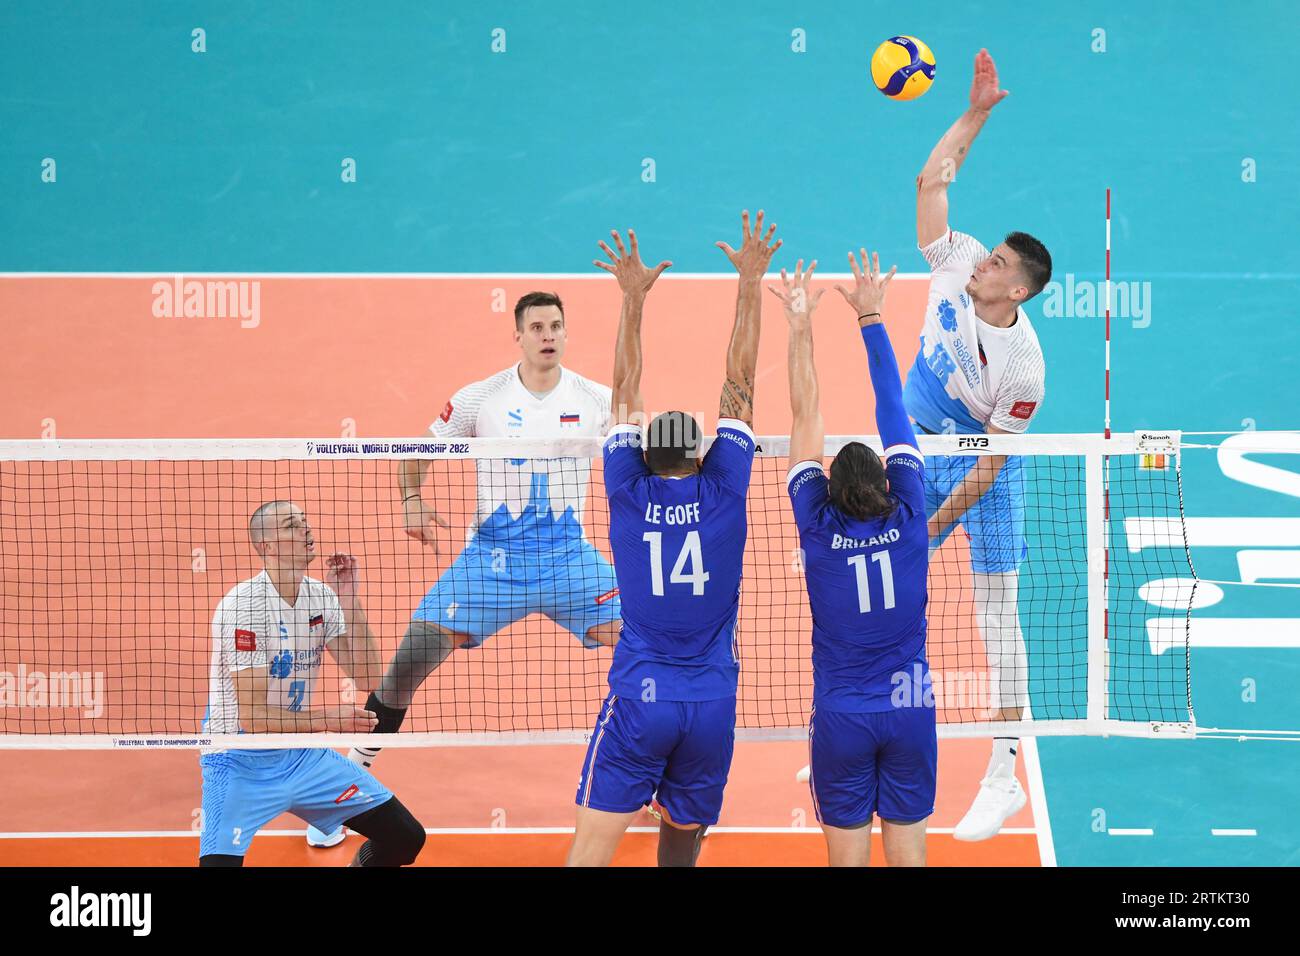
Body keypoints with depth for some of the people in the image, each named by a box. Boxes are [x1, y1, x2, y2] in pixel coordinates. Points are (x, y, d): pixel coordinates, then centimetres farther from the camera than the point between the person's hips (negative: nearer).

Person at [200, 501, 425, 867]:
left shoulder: (321, 596, 0)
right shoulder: (244, 605, -20)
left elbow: (367, 679, -6)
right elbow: (254, 717, -22)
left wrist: (350, 601, -12)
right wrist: (328, 719, -22)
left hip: (301, 755, 6)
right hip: (240, 763, -6)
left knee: (405, 837, 2)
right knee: (219, 864, -28)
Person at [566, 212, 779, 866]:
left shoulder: (631, 493, 0)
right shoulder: (722, 491, 0)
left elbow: (626, 393, 7)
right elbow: (738, 383, 5)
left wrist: (633, 299, 7)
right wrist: (750, 284, 9)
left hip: (638, 699, -2)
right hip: (712, 703, 2)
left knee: (591, 848, -9)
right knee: (681, 836, 18)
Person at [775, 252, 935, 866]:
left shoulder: (820, 531, -9)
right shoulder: (908, 521, -7)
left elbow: (806, 418, -6)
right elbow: (893, 411, -3)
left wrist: (800, 326, -2)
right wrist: (870, 316, 1)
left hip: (841, 719, -1)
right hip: (910, 711, 1)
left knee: (847, 853, 3)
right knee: (907, 851, 5)